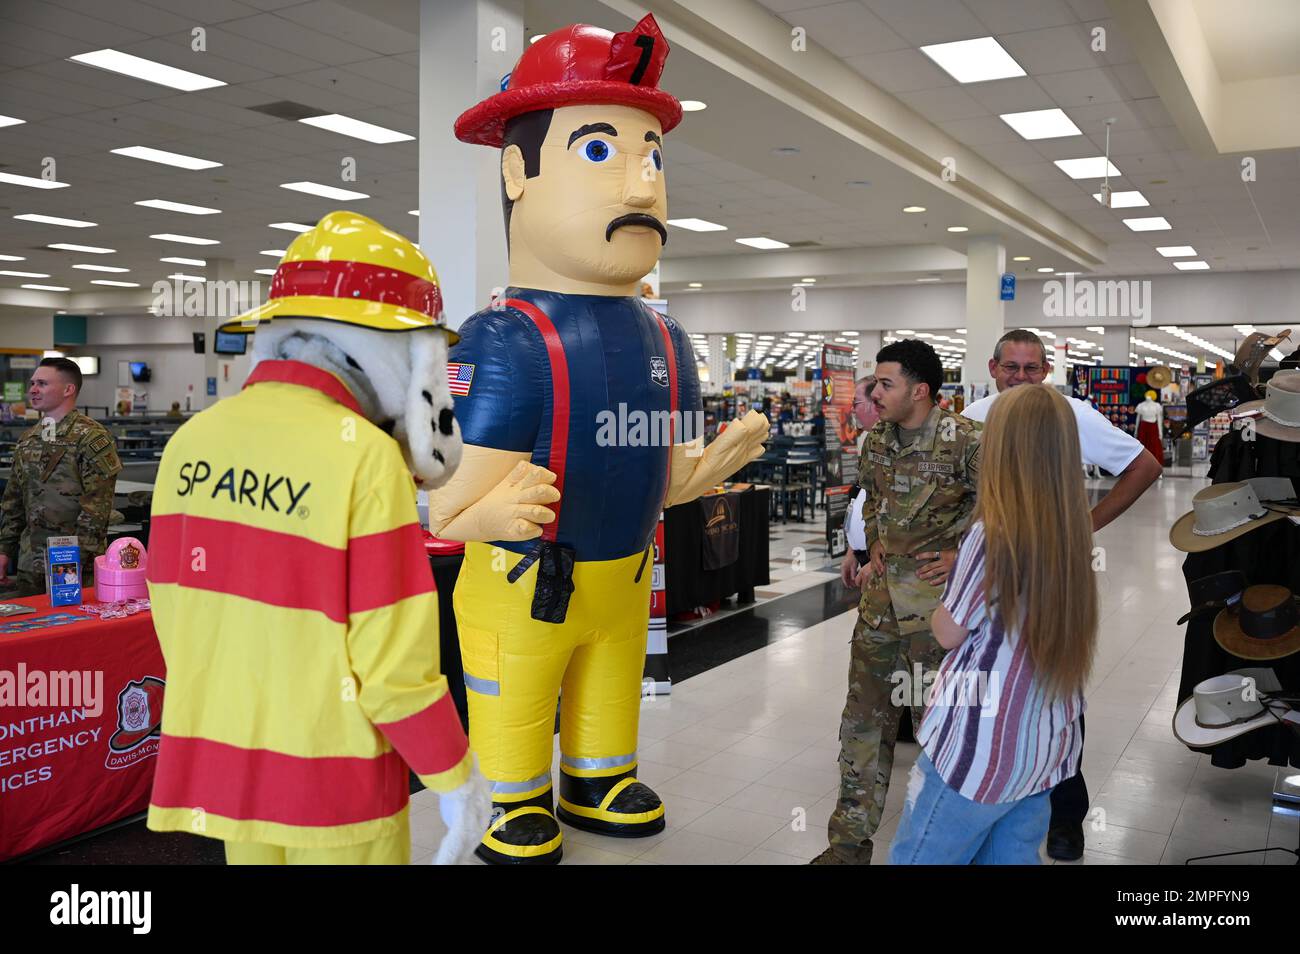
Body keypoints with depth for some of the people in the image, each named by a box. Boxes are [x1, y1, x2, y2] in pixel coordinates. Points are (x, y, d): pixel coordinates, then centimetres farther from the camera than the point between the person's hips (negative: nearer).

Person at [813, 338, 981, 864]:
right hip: (882, 596, 6)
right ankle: (850, 840, 25)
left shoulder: (967, 441, -14)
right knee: (864, 720, 12)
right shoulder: (875, 441, 7)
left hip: (937, 598, -6)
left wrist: (961, 553, -9)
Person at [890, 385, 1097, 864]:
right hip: (1044, 749, 7)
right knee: (1011, 858, 19)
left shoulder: (993, 535, -19)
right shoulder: (1075, 534, 1)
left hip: (980, 750, -7)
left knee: (916, 857, 8)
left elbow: (948, 632, -9)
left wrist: (952, 580, 7)